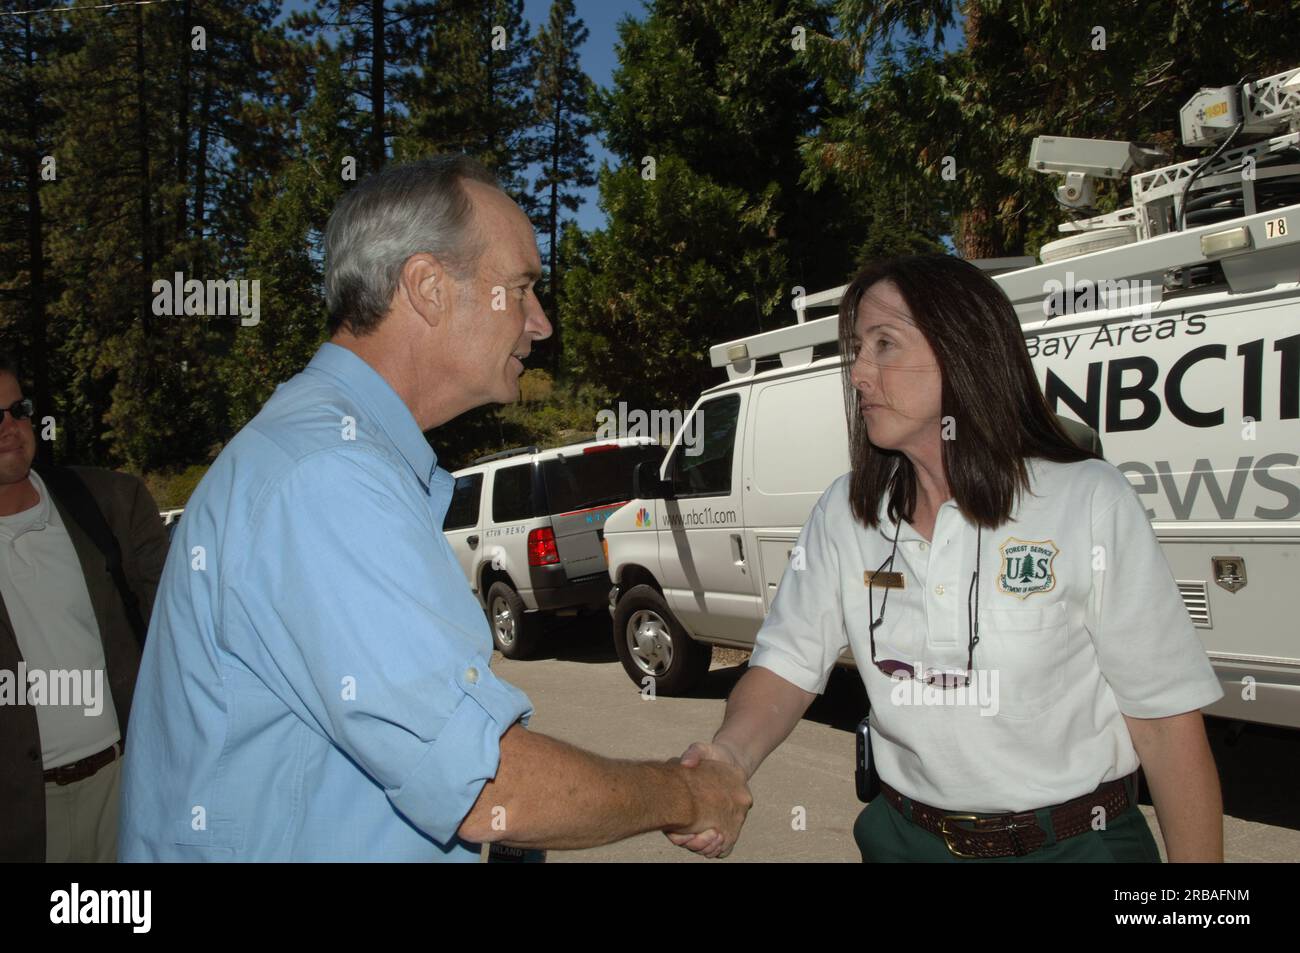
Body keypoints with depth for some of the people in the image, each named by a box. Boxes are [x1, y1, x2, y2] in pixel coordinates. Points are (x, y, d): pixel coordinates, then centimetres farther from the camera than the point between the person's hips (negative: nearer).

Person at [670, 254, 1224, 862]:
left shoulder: (1090, 503, -16)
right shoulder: (842, 514, -5)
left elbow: (1165, 715, -13)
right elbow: (790, 664, -5)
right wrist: (732, 754, -24)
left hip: (1074, 841, -3)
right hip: (905, 837, 4)